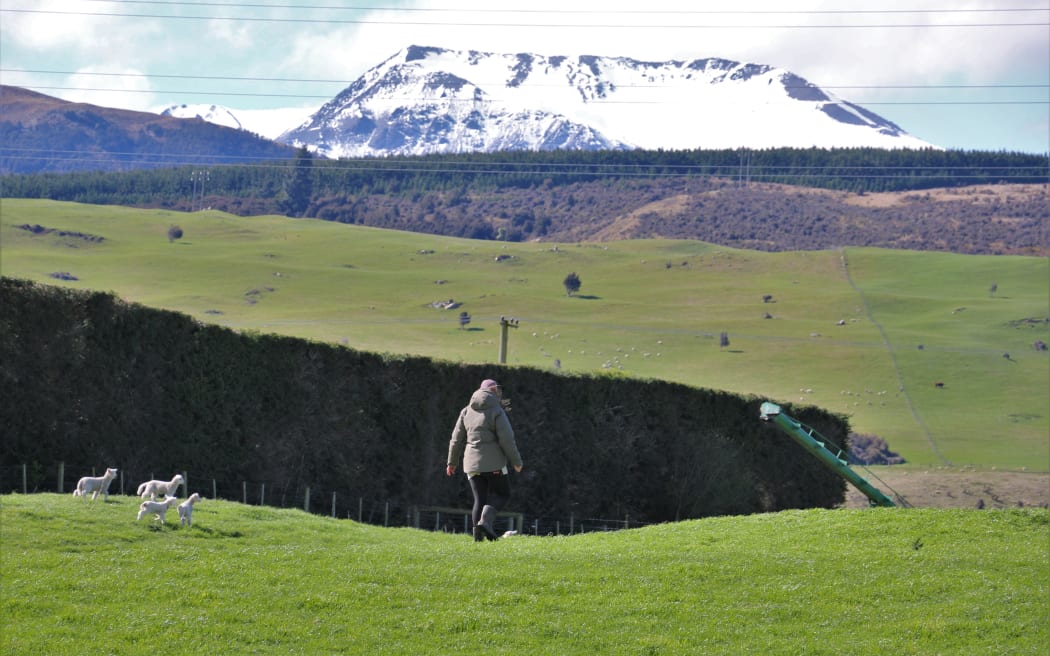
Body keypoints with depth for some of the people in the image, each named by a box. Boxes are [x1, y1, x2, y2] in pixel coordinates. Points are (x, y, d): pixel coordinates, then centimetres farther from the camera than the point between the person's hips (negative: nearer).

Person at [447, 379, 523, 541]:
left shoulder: (467, 411, 9)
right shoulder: (497, 412, -8)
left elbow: (457, 438, 12)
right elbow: (507, 439, -12)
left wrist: (452, 462, 21)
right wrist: (516, 461, -2)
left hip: (472, 462, 5)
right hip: (493, 463, -5)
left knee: (480, 498, 10)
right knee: (502, 493, 9)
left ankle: (478, 535, 0)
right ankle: (485, 520, -14)